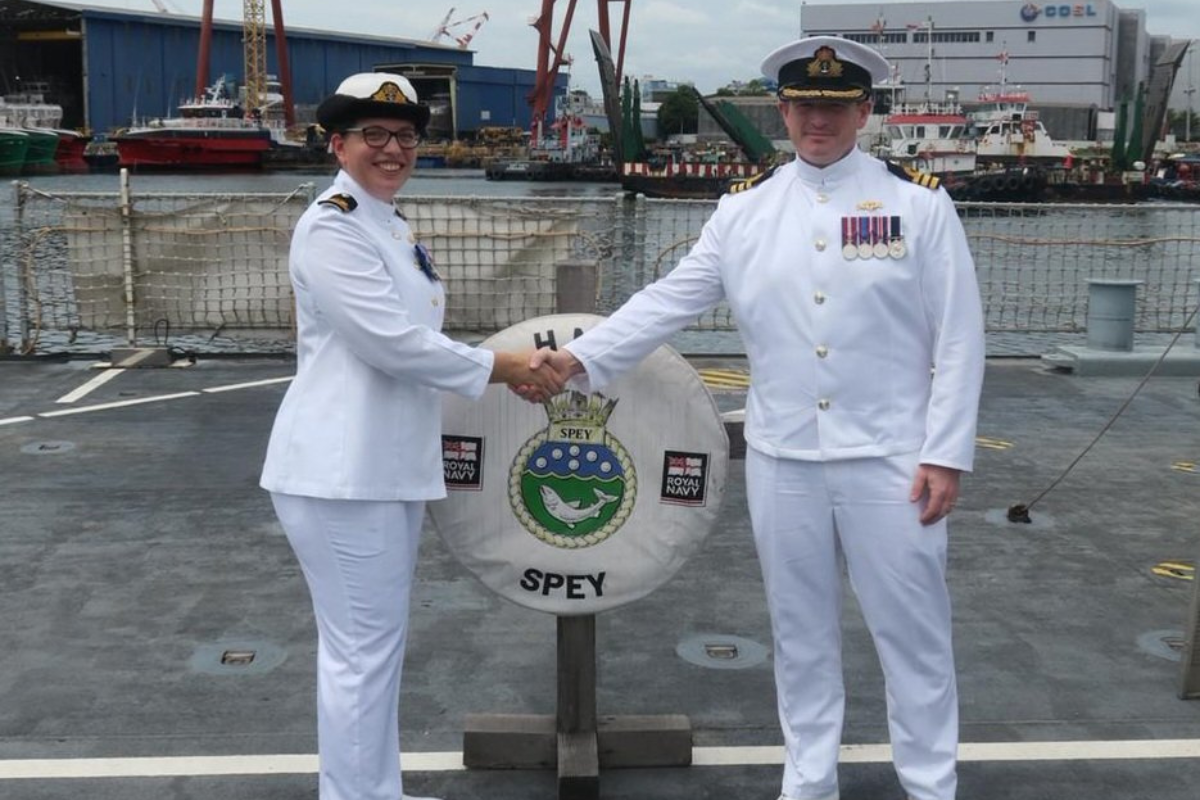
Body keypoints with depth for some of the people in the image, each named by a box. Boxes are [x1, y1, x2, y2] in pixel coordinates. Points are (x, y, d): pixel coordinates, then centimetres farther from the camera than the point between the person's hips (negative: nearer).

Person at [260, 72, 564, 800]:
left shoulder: (392, 226, 15)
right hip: (344, 472, -10)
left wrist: (426, 461, 21)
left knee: (379, 644, 18)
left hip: (389, 466, 10)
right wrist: (502, 368, -13)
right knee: (361, 651, -3)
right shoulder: (331, 227, -14)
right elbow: (392, 342, -21)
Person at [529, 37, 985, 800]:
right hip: (782, 459, 3)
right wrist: (582, 356, -8)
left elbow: (958, 337, -4)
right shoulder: (745, 208, 4)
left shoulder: (920, 202, -3)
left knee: (912, 630, 7)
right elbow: (669, 301, 3)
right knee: (800, 629, 14)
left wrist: (946, 454, -9)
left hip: (890, 460, -2)